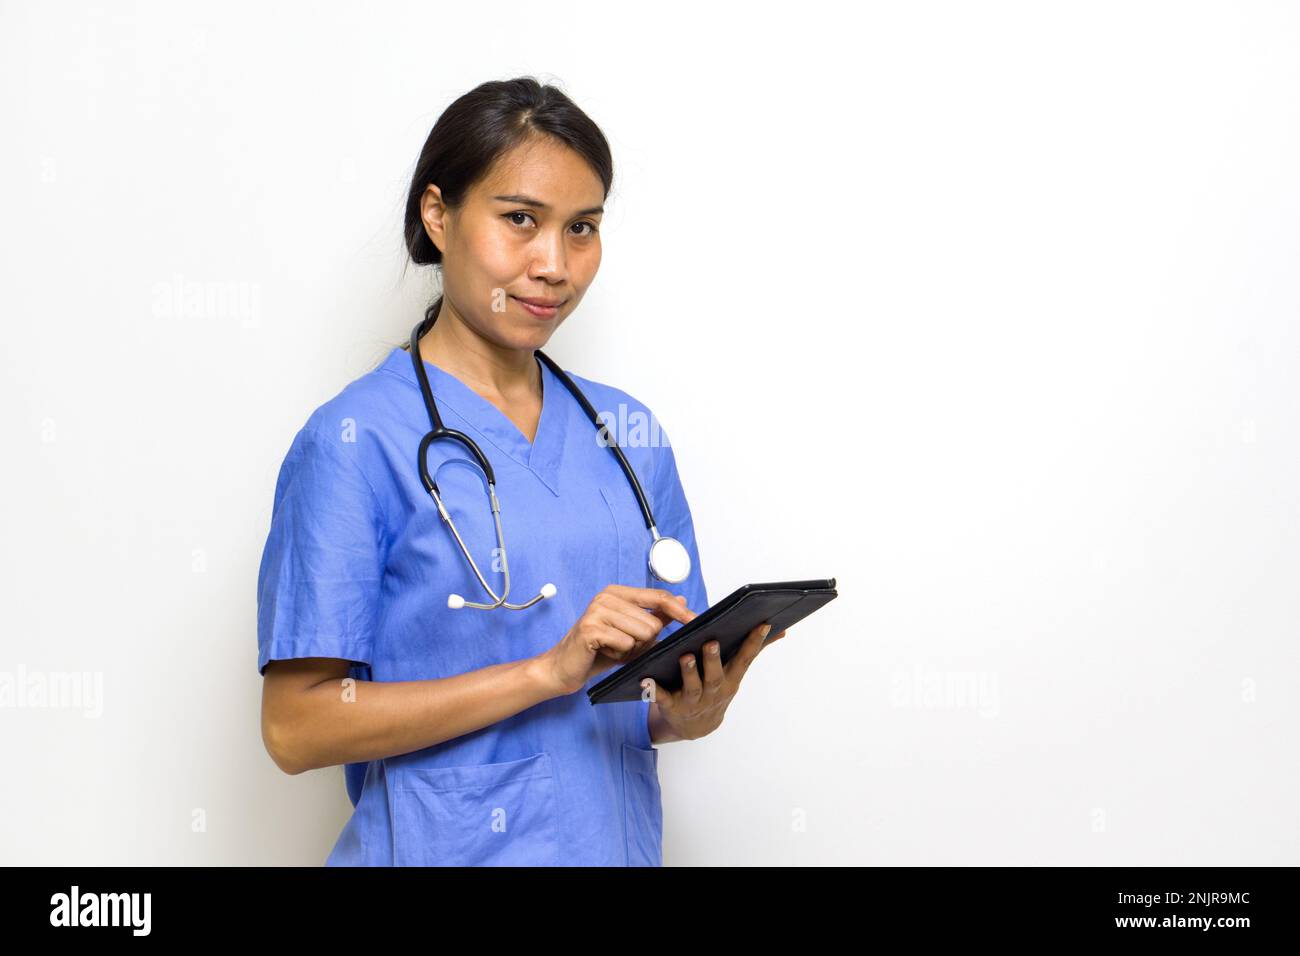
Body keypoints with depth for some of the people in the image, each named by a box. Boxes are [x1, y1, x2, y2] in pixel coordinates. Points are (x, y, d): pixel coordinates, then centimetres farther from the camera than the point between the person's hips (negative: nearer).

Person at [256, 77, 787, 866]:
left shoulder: (631, 434, 3)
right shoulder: (356, 441, -13)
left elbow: (657, 693, 9)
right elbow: (296, 726, -17)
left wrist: (690, 711, -14)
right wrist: (551, 670, -23)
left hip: (619, 839, 5)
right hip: (445, 845, -5)